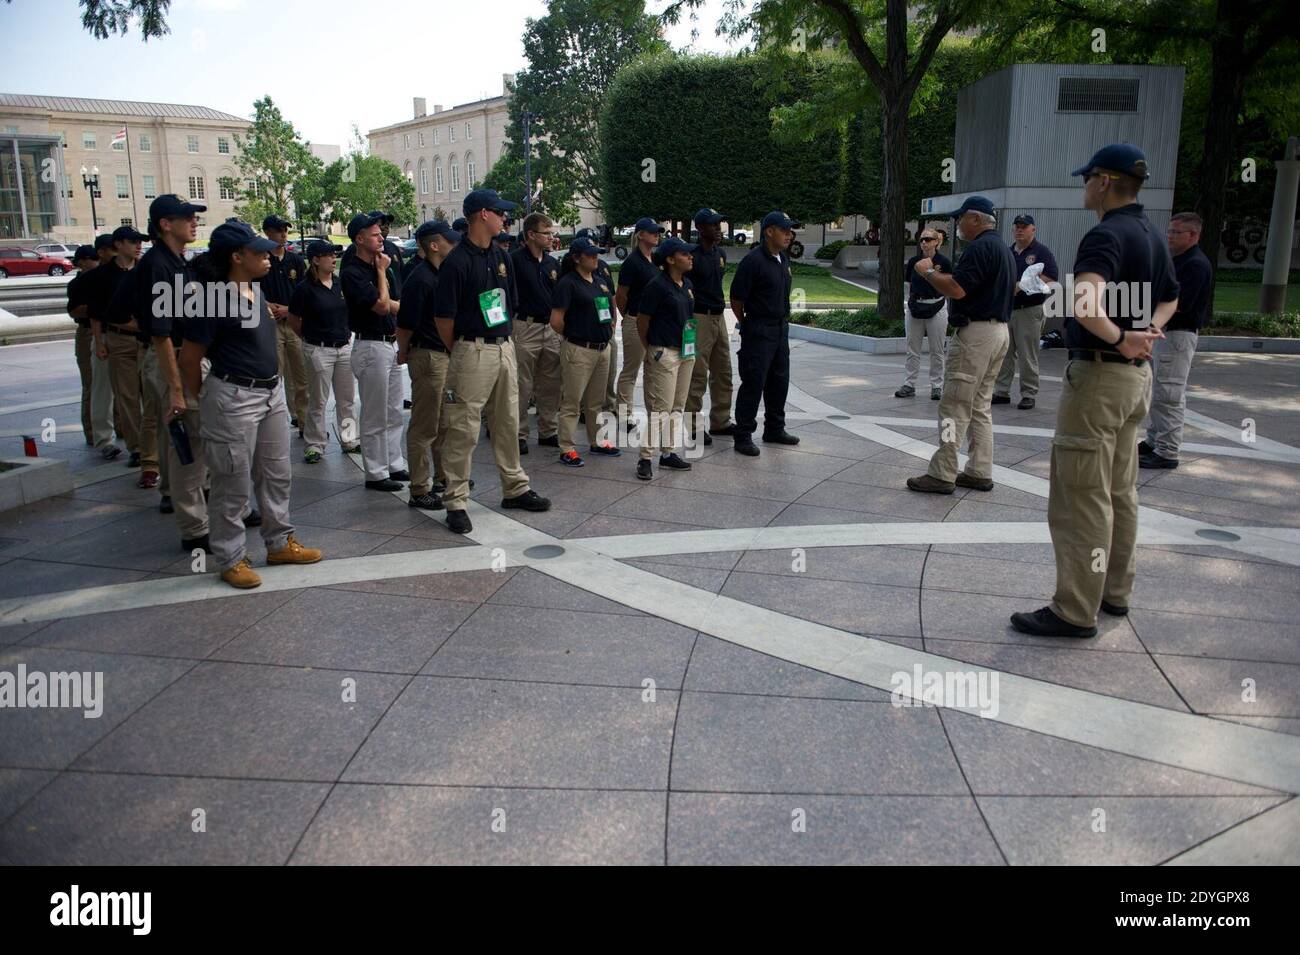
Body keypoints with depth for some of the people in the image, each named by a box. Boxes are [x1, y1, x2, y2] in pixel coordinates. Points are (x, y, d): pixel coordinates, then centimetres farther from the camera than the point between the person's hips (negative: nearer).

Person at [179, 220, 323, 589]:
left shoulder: (255, 291, 9)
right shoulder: (215, 300, -17)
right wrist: (202, 401, 0)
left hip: (272, 391, 9)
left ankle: (279, 543, 31)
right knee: (233, 484, 2)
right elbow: (190, 357, -11)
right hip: (234, 398, -9)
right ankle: (231, 559, 14)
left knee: (276, 474, 17)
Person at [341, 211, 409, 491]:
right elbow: (382, 305, -19)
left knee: (394, 412, 15)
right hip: (371, 346, -8)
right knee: (375, 416, -1)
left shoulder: (381, 266, 12)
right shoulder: (352, 272, -13)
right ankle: (376, 474, 7)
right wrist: (381, 271, -10)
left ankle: (395, 465, 25)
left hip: (391, 343, 8)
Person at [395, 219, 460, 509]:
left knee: (445, 422, 20)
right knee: (424, 427, -2)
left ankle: (443, 475, 34)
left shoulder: (444, 274, 10)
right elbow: (405, 325, -17)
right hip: (428, 357, -9)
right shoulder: (420, 279, -18)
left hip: (446, 355, 9)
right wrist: (404, 353, -4)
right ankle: (419, 491, 5)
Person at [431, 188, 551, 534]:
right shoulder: (457, 262, -13)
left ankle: (515, 488, 27)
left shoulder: (502, 258, 12)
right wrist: (460, 353, 0)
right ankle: (456, 502, 4)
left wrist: (504, 341, 13)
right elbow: (443, 317, -10)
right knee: (464, 428, -3)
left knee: (508, 423, 15)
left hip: (504, 347, 8)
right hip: (473, 351, -7)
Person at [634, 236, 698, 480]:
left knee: (677, 406, 12)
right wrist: (649, 350, 2)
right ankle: (645, 458, -2)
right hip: (664, 353, -8)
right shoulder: (657, 286, -14)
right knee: (660, 407, -8)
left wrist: (692, 345, 17)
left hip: (687, 351, 8)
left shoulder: (687, 284, 10)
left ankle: (668, 453, 21)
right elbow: (642, 321, -8)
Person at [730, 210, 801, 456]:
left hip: (781, 328, 8)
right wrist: (746, 325, 0)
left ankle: (774, 429, 28)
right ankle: (743, 436, 3)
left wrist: (783, 319, 17)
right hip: (759, 332, -8)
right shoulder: (753, 260, -17)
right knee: (753, 383, -5)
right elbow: (737, 298, -13)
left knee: (779, 381, 15)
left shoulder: (783, 258, 10)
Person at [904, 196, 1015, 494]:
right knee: (980, 407, 14)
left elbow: (957, 289, -24)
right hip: (999, 330, 10)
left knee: (954, 407, -7)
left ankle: (942, 475, -4)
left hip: (975, 333, -10)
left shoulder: (980, 247, -15)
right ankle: (980, 472, 16)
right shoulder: (1004, 249, 18)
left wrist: (927, 271, -8)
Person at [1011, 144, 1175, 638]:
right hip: (1138, 375, 10)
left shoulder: (1106, 235, -18)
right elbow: (1170, 298, 28)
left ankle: (1076, 611, 1)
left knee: (1081, 497, -4)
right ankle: (1115, 592, 28)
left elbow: (1083, 301, -37)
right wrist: (1148, 332, 10)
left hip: (1099, 373, -10)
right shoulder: (1153, 235, 13)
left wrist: (1119, 337, -25)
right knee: (1120, 492, 17)